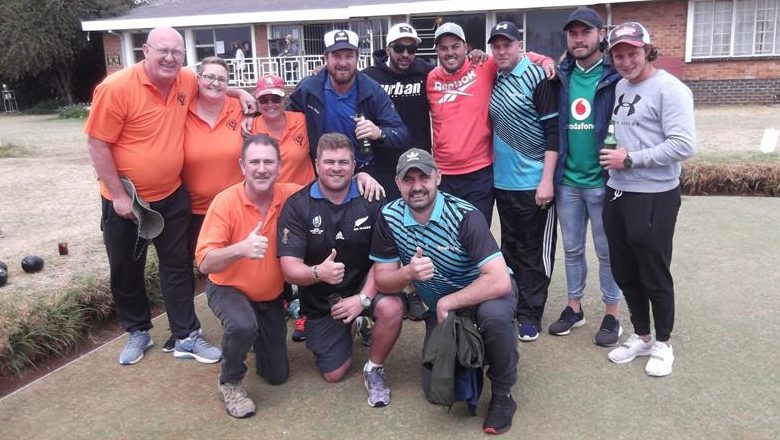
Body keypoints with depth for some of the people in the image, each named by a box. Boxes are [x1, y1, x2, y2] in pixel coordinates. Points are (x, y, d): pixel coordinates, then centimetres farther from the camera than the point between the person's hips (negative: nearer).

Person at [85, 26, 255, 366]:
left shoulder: (187, 81, -4)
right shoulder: (117, 88, -19)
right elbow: (97, 144, -16)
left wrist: (238, 92, 2)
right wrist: (119, 195, -17)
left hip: (171, 195, 4)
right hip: (125, 199, -3)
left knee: (178, 267, 10)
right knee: (126, 271, 13)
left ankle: (187, 337, 22)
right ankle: (138, 332, 34)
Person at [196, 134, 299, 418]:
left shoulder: (291, 196, -16)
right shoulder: (225, 202, -23)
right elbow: (204, 263, -27)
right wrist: (241, 248, -47)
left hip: (271, 296, 4)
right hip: (228, 288, -3)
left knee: (277, 375, 10)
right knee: (243, 326, -38)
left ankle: (255, 337, 42)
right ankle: (230, 383, -6)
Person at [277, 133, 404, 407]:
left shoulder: (371, 200, -11)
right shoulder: (297, 206, -13)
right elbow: (290, 269, -20)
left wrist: (363, 298, -23)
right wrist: (318, 273, -41)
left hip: (365, 284, 0)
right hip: (320, 300, 1)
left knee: (391, 309, -33)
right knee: (333, 374, 4)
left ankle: (374, 370, -3)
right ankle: (350, 327, 37)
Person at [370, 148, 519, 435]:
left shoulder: (464, 216, -29)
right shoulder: (388, 217, -15)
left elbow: (499, 281, -35)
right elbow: (382, 279, -9)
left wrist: (447, 303, -28)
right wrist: (409, 273, -31)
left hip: (485, 292, -4)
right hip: (439, 305, 5)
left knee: (494, 315, -39)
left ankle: (502, 395, -13)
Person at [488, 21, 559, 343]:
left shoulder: (537, 77, -11)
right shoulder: (495, 80, 8)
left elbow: (553, 131, -15)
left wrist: (547, 180, -18)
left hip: (534, 183, -6)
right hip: (503, 181, 7)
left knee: (535, 252, 4)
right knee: (510, 248, 16)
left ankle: (530, 314, 15)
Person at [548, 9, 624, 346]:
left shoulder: (616, 76, -6)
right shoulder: (561, 76, 6)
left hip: (602, 181, -4)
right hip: (567, 180, 4)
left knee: (607, 251, 8)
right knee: (572, 249, 14)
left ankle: (612, 315, 21)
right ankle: (574, 307, 29)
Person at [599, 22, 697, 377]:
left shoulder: (669, 89, -13)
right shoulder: (620, 86, 10)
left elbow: (684, 146, -20)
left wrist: (630, 160, -17)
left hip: (654, 197, -7)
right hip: (617, 192, 7)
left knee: (654, 275, 6)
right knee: (624, 272, 15)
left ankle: (663, 344, 25)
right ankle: (641, 336, 32)